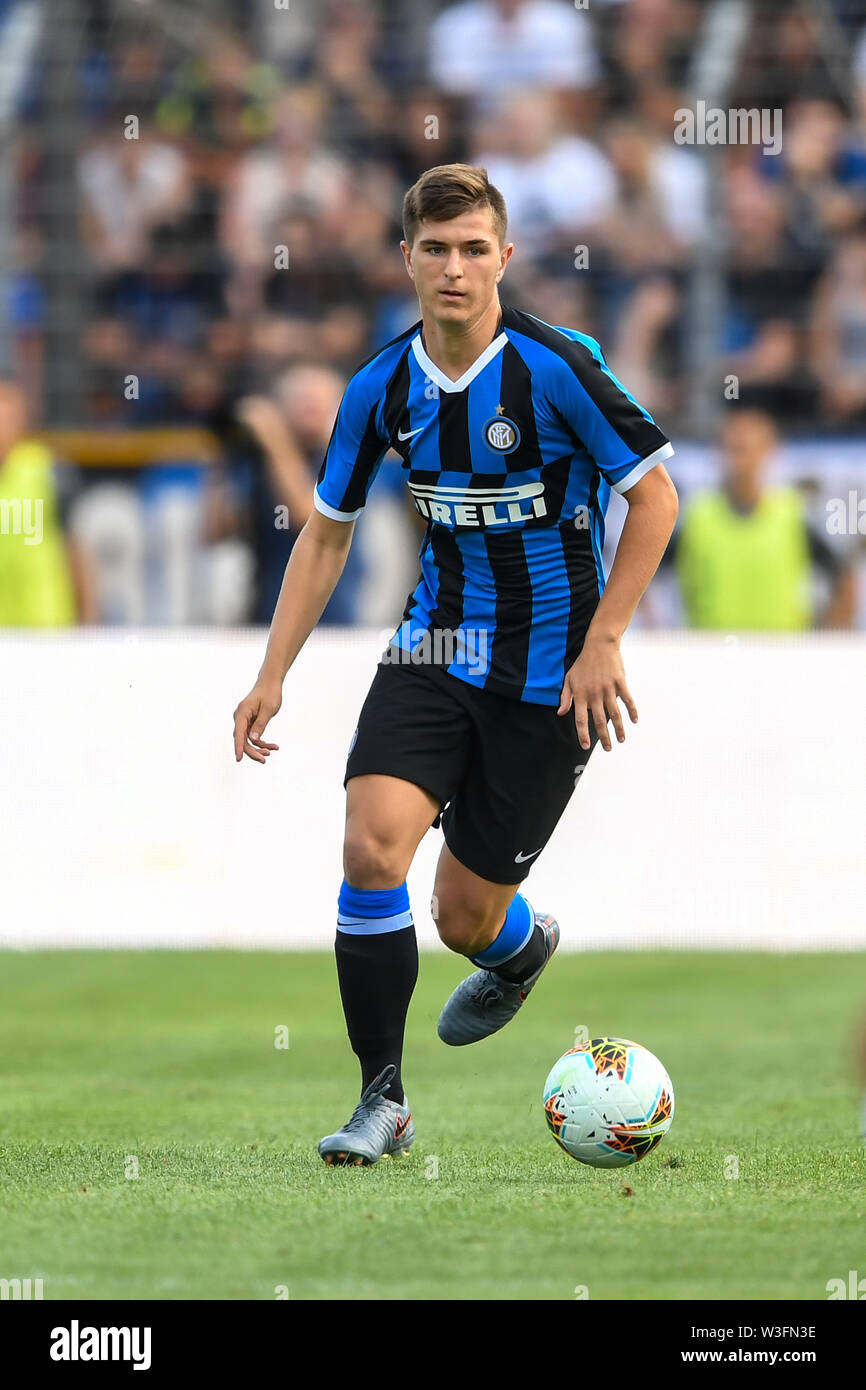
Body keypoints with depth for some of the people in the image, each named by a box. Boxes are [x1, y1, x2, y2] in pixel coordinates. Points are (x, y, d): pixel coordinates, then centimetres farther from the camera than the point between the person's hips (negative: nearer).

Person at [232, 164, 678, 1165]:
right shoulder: (383, 388, -2)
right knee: (372, 849, -19)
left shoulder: (558, 368, -16)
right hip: (434, 651, 3)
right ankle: (382, 1100, -6)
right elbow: (326, 532, 9)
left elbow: (655, 497, -10)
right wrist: (272, 675, 3)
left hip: (547, 674, -3)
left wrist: (602, 643, -14)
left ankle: (523, 948, 42)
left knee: (465, 918, 2)